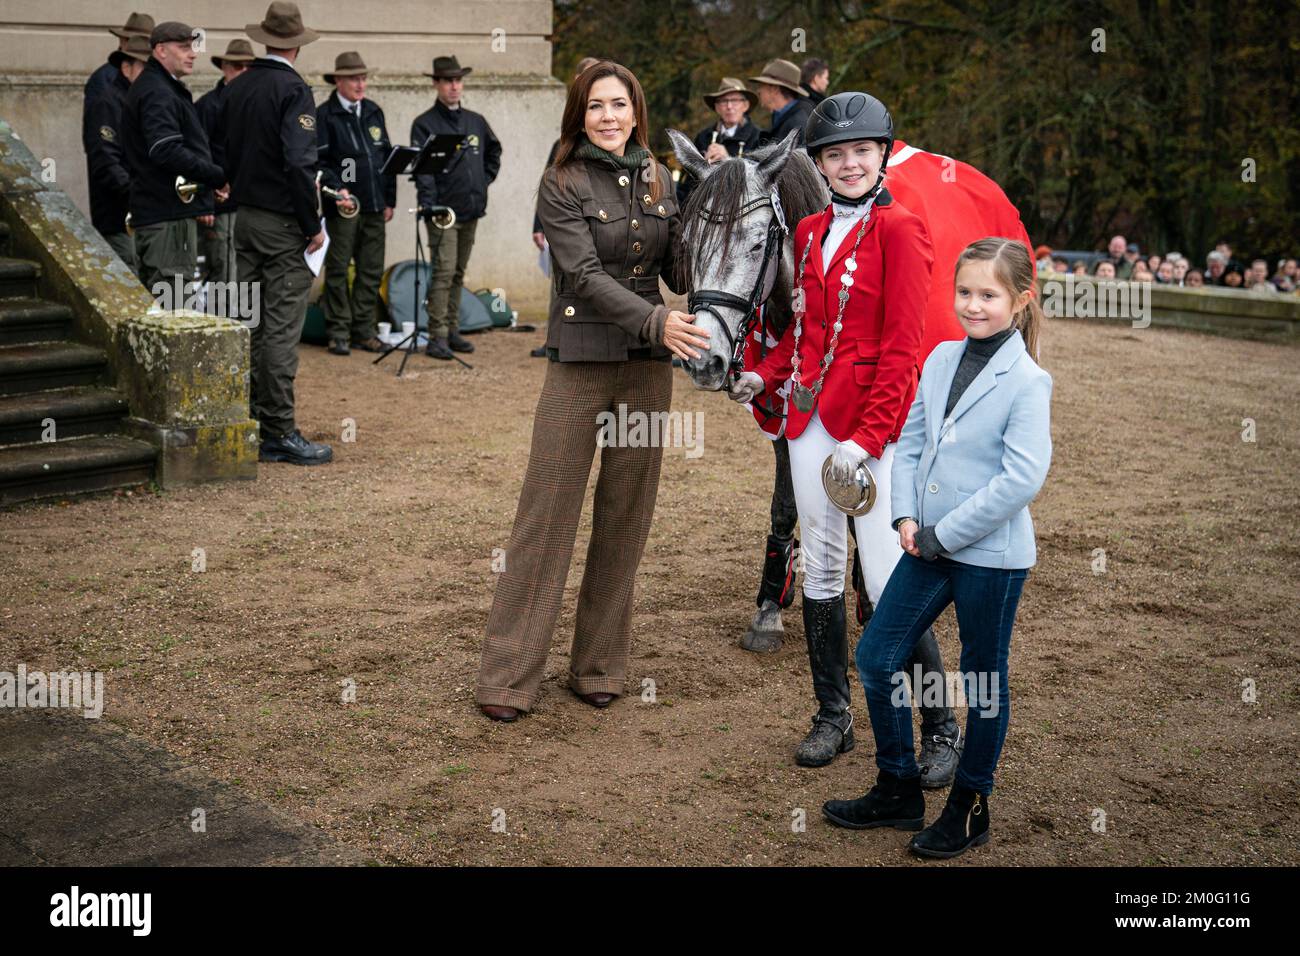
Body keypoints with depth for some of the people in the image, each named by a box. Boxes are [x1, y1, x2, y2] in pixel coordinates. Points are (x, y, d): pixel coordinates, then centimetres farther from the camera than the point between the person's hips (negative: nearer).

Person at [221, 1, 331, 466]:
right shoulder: (293, 89, -13)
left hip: (245, 217, 8)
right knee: (282, 329, -5)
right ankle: (280, 432, -3)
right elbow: (299, 162, -20)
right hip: (283, 223, -8)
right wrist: (313, 226, -15)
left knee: (251, 325, 12)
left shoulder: (237, 88, 10)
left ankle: (253, 424, 18)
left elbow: (226, 152, 15)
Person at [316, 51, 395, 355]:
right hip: (343, 206, -6)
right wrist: (337, 188, -19)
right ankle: (338, 333, 7)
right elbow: (317, 161, -8)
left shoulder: (374, 112, 14)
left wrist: (389, 199, 12)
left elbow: (388, 155, 17)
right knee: (338, 270, 0)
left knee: (371, 272, 7)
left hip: (374, 205, 6)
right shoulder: (324, 115, -4)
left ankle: (364, 331, 15)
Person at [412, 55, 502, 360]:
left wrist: (486, 178, 17)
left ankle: (453, 331, 19)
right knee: (444, 272, -12)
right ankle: (437, 337, -10)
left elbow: (494, 151, 30)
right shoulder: (425, 124, -4)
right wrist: (429, 205, -24)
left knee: (458, 274, 12)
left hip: (471, 211, 6)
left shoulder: (476, 121, 13)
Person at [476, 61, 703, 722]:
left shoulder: (658, 181, 10)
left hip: (648, 368, 5)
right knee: (547, 513, -3)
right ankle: (508, 677, 4)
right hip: (580, 364, -5)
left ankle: (599, 666, 20)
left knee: (625, 517, 9)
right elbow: (585, 273, -15)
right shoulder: (562, 185, -4)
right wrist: (657, 321, -27)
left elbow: (678, 264, 11)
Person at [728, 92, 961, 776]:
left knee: (888, 580, -6)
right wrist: (768, 374, 4)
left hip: (872, 421, -6)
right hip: (809, 417, 7)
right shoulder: (810, 233, 12)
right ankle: (833, 716, 25)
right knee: (821, 567, 12)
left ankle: (943, 731, 8)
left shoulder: (899, 230, -8)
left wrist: (868, 437, -18)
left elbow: (901, 348, -13)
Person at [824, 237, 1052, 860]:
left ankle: (970, 809, 26)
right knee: (876, 658, 9)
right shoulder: (941, 359, 5)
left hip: (992, 556, -6)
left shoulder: (1027, 382, -14)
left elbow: (1022, 479, -20)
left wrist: (942, 535, -18)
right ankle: (898, 792, 25)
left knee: (984, 682, 9)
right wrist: (906, 518, -4)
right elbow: (910, 442, 10)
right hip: (928, 546, 7)